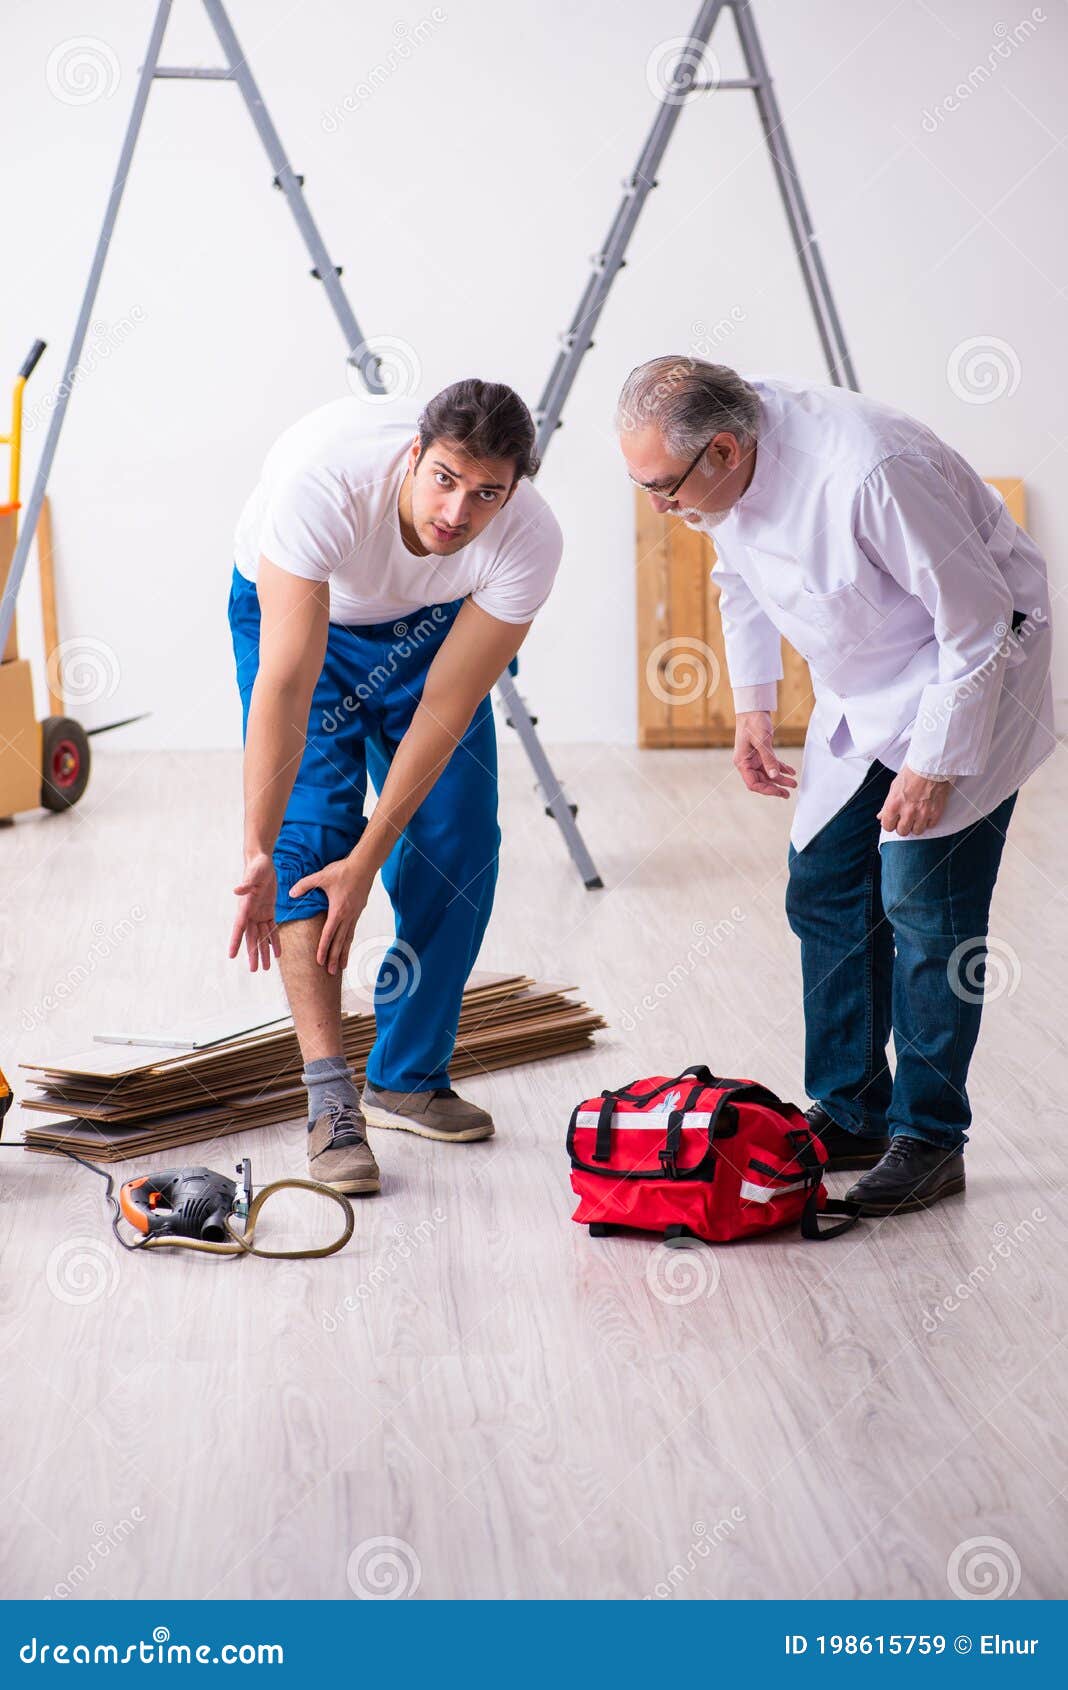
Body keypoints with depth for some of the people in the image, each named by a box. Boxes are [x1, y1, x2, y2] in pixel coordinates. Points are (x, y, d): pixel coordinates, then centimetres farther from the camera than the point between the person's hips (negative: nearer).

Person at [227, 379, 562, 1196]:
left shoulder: (529, 540, -32)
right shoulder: (323, 481, -41)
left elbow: (444, 712, -27)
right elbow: (286, 683, -40)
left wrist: (367, 862, -26)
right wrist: (259, 853, -40)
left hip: (426, 625, 3)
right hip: (292, 609, -2)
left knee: (460, 848, -5)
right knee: (310, 831, -18)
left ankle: (407, 1079, 12)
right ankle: (331, 1102, -18)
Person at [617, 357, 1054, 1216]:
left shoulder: (869, 473, -35)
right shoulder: (724, 470, -10)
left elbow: (977, 619, -26)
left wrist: (934, 764, -22)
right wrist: (753, 704, 7)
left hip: (970, 667, -8)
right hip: (860, 694, 8)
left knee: (922, 901, -11)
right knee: (825, 889, 6)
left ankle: (930, 1141, 1)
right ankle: (850, 1115, 17)